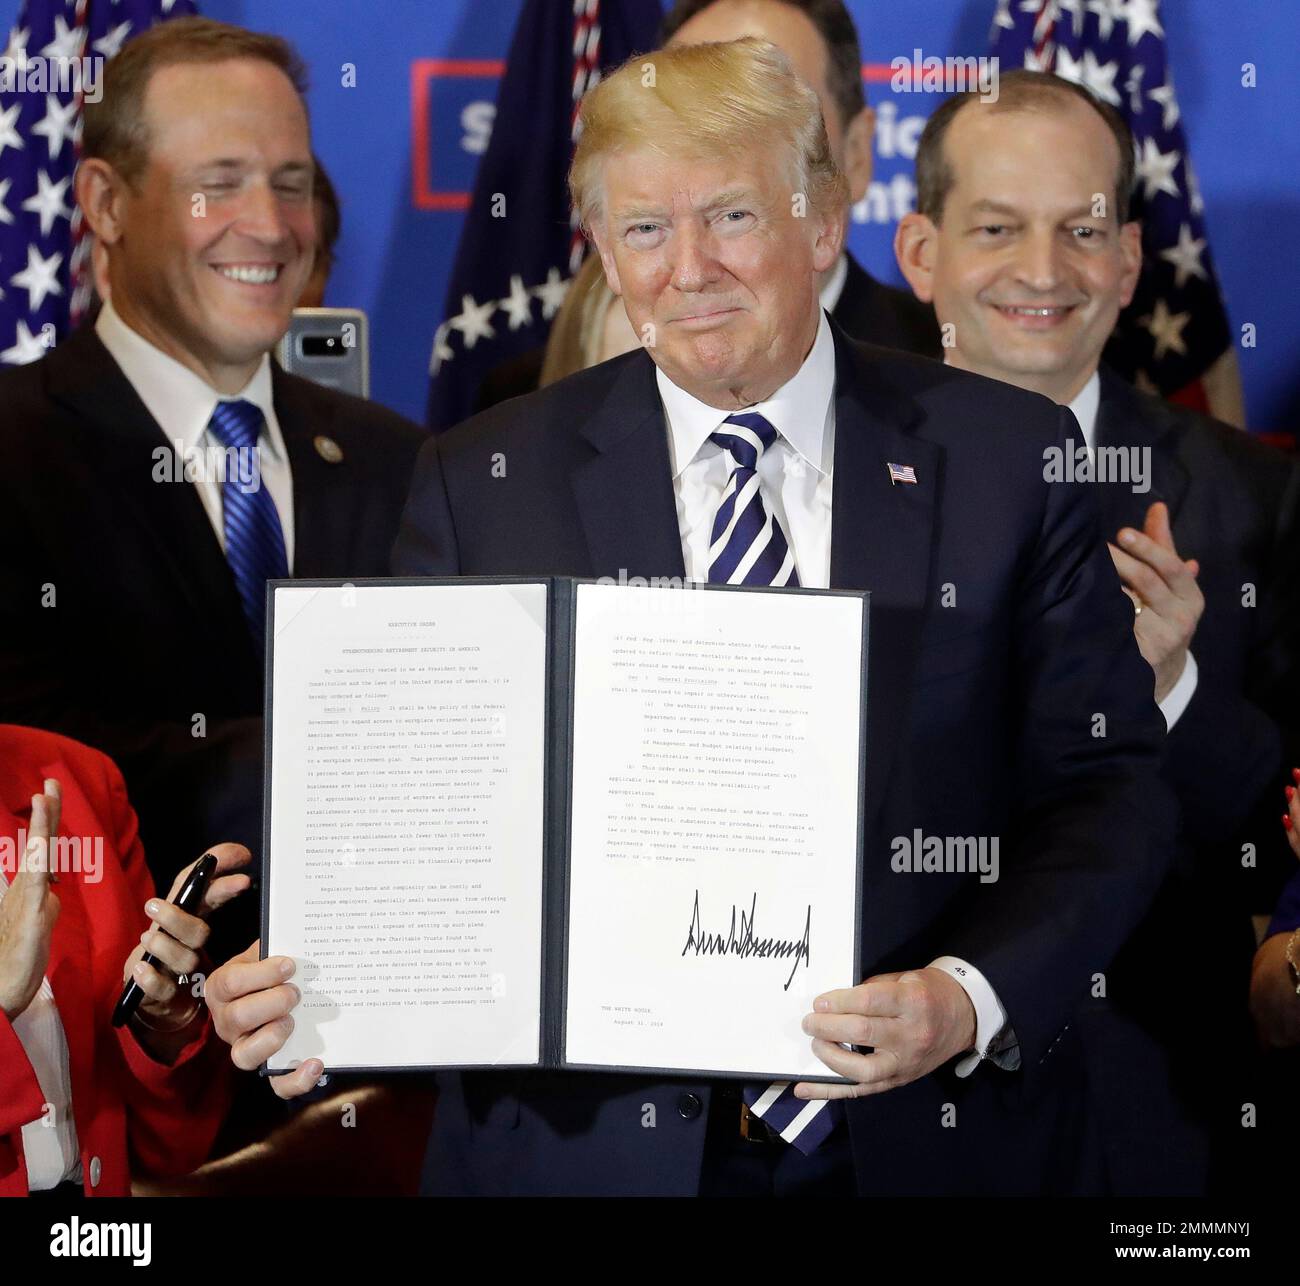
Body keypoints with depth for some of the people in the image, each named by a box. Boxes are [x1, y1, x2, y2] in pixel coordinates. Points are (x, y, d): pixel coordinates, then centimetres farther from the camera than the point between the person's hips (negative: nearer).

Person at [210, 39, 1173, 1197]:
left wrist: (972, 1000, -18)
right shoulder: (481, 484, 1)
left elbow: (1108, 788, -2)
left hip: (935, 1139, 0)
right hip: (587, 1142, 0)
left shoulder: (1009, 457, 0)